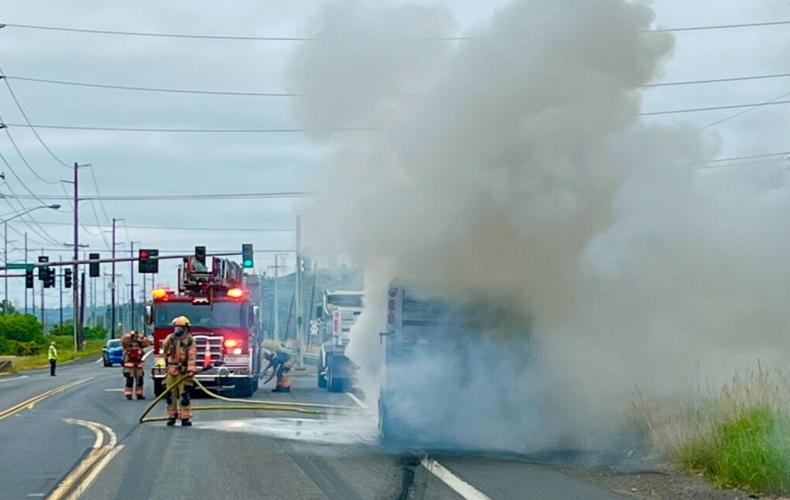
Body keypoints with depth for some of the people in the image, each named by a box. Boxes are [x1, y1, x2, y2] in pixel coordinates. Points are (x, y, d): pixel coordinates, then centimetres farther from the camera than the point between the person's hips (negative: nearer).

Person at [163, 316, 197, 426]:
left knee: (184, 395, -5)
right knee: (171, 395, 6)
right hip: (171, 371, 4)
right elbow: (165, 354, 21)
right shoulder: (169, 339, 9)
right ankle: (172, 416, 15)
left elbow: (192, 356, -13)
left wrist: (190, 369, -22)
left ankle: (185, 418, -3)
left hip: (183, 371, -4)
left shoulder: (189, 340, -5)